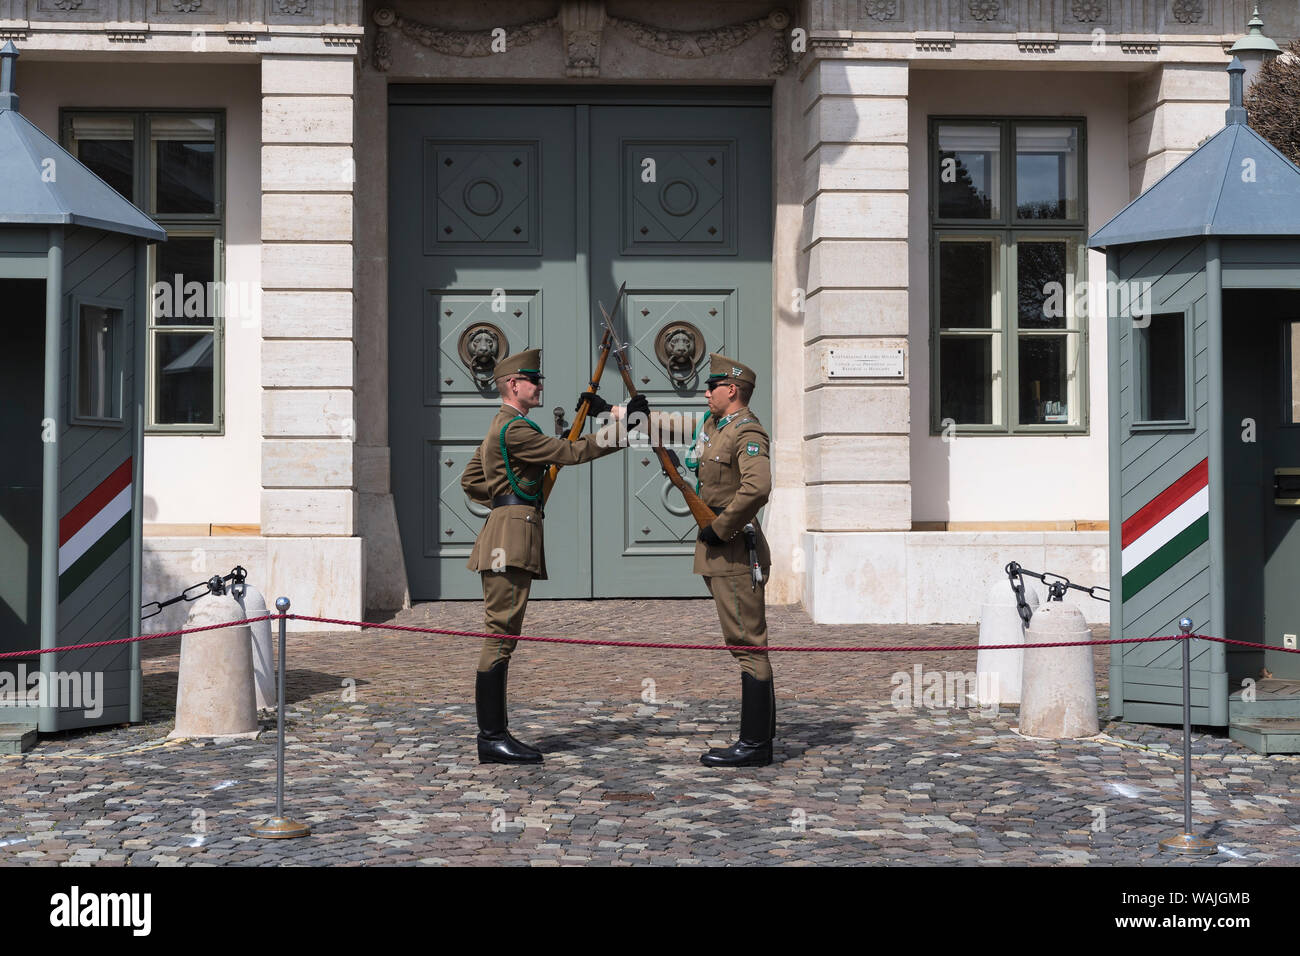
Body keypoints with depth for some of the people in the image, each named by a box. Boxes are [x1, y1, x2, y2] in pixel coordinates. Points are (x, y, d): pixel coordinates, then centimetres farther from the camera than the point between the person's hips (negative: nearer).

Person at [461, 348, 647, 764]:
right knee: (500, 634, -10)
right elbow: (571, 452, -14)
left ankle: (494, 734, 13)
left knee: (502, 636, 10)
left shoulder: (502, 426, 22)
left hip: (512, 537, 11)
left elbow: (470, 480, 29)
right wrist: (624, 426, -12)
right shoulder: (514, 429, -11)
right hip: (512, 536, -11)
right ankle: (491, 738, -9)